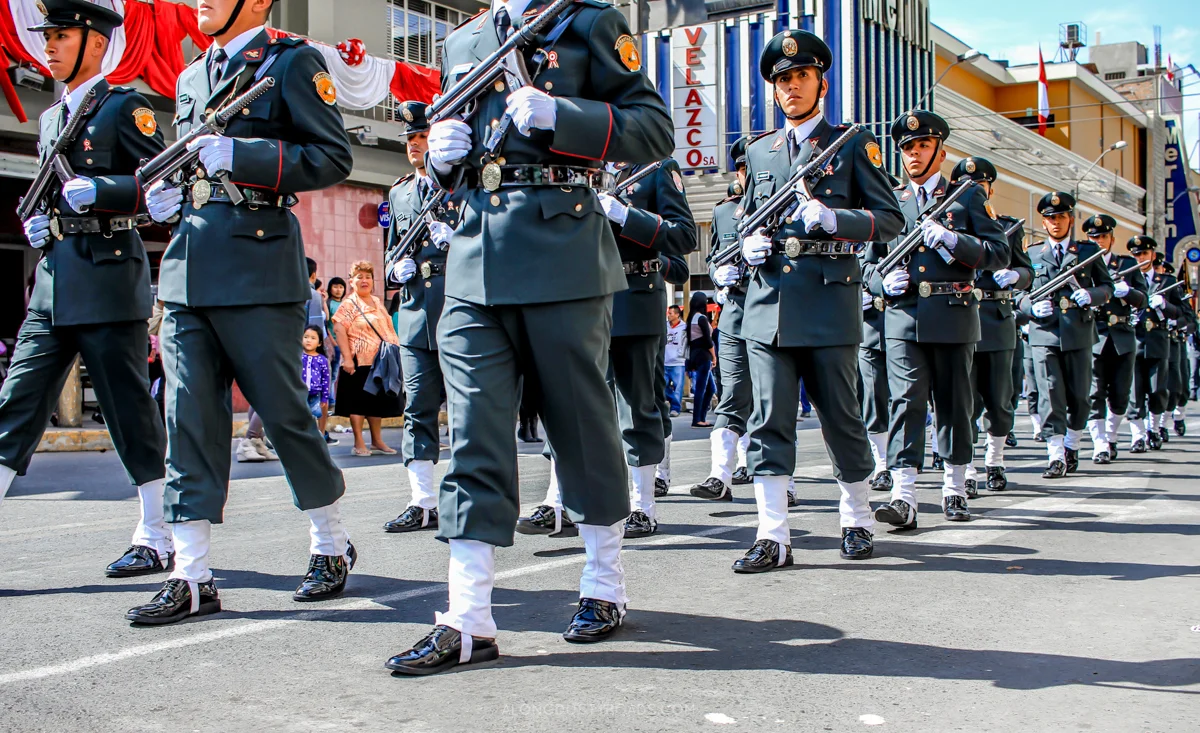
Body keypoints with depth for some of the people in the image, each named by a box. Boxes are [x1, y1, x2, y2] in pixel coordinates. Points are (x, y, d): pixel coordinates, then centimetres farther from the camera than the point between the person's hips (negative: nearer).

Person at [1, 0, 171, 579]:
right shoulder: (50, 119, 20)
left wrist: (97, 190, -20)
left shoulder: (125, 107, -2)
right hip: (52, 281, 8)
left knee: (131, 412, -1)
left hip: (109, 278, -7)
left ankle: (157, 539, 10)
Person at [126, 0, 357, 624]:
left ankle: (331, 544, 19)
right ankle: (191, 577, 5)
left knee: (282, 410, 0)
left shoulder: (291, 62, 0)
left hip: (257, 269, -6)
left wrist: (240, 156, -17)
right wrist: (168, 195, 8)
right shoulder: (190, 78, 21)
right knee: (189, 418, 2)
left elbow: (333, 158, -8)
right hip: (187, 270, 7)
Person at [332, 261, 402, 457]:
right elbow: (339, 328, -14)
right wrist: (347, 358, -21)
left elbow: (388, 328, 21)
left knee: (377, 401, 11)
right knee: (358, 402, -1)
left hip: (379, 361, 7)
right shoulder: (349, 304, -5)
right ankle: (359, 444, 4)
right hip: (359, 361, -7)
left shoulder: (377, 302, 15)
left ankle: (377, 442, 19)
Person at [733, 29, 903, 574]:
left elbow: (890, 218, 1)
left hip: (829, 304, -3)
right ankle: (773, 537, 0)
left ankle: (857, 521, 24)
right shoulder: (759, 152, 18)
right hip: (768, 304, 3)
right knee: (770, 421, -2)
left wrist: (833, 218, -16)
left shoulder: (852, 143, 5)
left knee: (841, 418, 6)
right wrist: (749, 244, 3)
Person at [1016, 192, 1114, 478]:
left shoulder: (1089, 251, 11)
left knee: (1079, 397, 6)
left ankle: (1072, 447, 26)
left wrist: (1091, 295, -10)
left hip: (1078, 333, 1)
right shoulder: (1032, 255, 13)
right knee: (1050, 396, -9)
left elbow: (1107, 286, 12)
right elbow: (1019, 293, 12)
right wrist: (1032, 306, -9)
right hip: (1044, 334, -1)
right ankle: (1056, 456, -9)